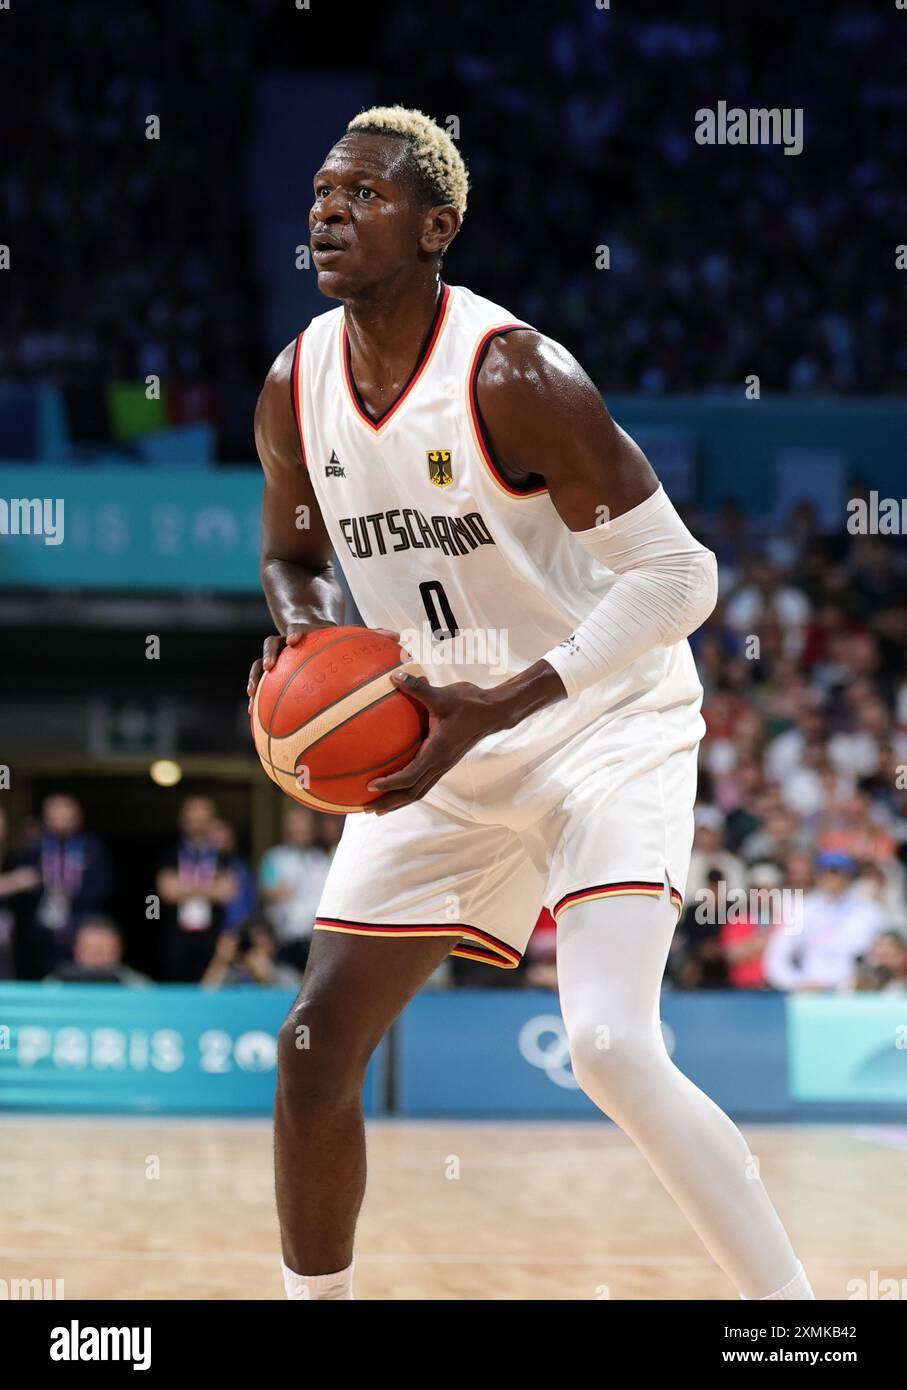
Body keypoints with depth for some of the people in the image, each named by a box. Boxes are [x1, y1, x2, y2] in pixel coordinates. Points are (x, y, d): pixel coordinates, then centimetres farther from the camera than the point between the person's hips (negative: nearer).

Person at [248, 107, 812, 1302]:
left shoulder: (514, 376, -23)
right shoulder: (295, 390, -2)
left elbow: (678, 576, -22)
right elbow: (293, 550, 18)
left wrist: (501, 705, -28)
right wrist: (302, 625, -7)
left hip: (605, 726, -7)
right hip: (444, 751, 7)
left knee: (610, 1045, -25)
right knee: (315, 1047, 4)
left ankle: (795, 1314, -14)